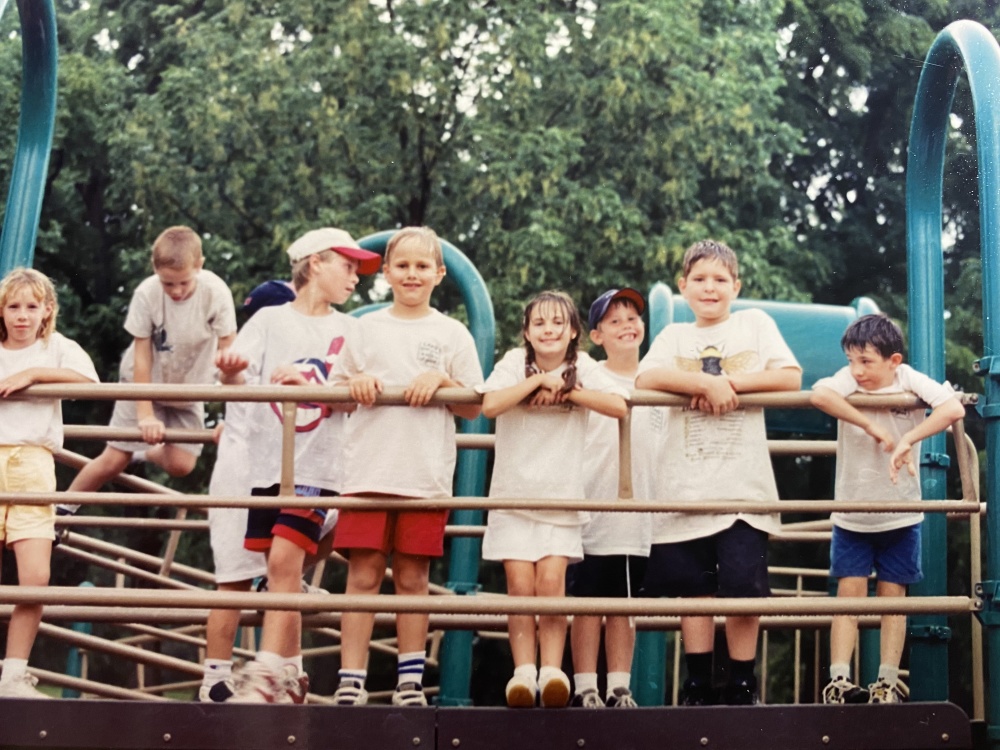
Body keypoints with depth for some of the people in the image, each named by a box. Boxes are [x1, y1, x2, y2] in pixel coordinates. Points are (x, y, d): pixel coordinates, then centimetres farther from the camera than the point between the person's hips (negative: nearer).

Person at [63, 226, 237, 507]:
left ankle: (149, 452, 27)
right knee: (114, 460, -3)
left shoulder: (216, 293, -27)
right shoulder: (146, 294, -27)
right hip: (143, 383, -1)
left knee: (180, 465, -7)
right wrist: (145, 414, -21)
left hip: (189, 389, 1)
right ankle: (63, 509, 17)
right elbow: (141, 357, -20)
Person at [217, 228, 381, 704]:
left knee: (284, 560, -15)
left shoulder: (349, 331, 10)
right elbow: (238, 381, -4)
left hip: (317, 464, -1)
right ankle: (291, 674, 17)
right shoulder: (270, 320, 9)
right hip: (267, 460, 2)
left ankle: (265, 676, -15)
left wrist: (306, 380, -22)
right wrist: (231, 371, -28)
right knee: (281, 568, 6)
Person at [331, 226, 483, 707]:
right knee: (364, 575, -4)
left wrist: (442, 381, -9)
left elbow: (473, 409, 8)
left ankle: (410, 682, 10)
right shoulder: (366, 329, 11)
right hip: (369, 471, 0)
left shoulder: (452, 334, 9)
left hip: (427, 477, 0)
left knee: (413, 577, 4)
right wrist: (354, 384, -6)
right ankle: (350, 682, -2)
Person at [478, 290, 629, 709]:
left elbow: (620, 407, -17)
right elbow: (490, 405, -20)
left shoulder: (584, 367, -1)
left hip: (561, 498, 0)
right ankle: (523, 673, -3)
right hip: (513, 493, 0)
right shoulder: (514, 362, -3)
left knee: (551, 583, -11)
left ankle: (552, 671, -6)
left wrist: (565, 388, -17)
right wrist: (539, 379, -18)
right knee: (520, 586, -7)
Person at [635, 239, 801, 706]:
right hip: (686, 486, 2)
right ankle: (697, 686, 14)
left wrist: (731, 382, -10)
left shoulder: (755, 324, 11)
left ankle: (742, 686, 7)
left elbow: (790, 378, -2)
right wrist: (708, 383, -17)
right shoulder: (674, 336, 13)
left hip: (743, 483, -1)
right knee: (694, 587, 5)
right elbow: (646, 379, -7)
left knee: (743, 585, -5)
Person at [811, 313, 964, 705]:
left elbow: (954, 408, -30)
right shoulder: (848, 381, -14)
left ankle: (888, 682, 10)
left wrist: (907, 441, -36)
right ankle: (838, 680, -6)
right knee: (850, 592, -4)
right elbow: (819, 395, -37)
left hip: (901, 516, 0)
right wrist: (872, 426, -35)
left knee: (893, 596, 6)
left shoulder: (910, 380, -14)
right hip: (851, 515, 0)